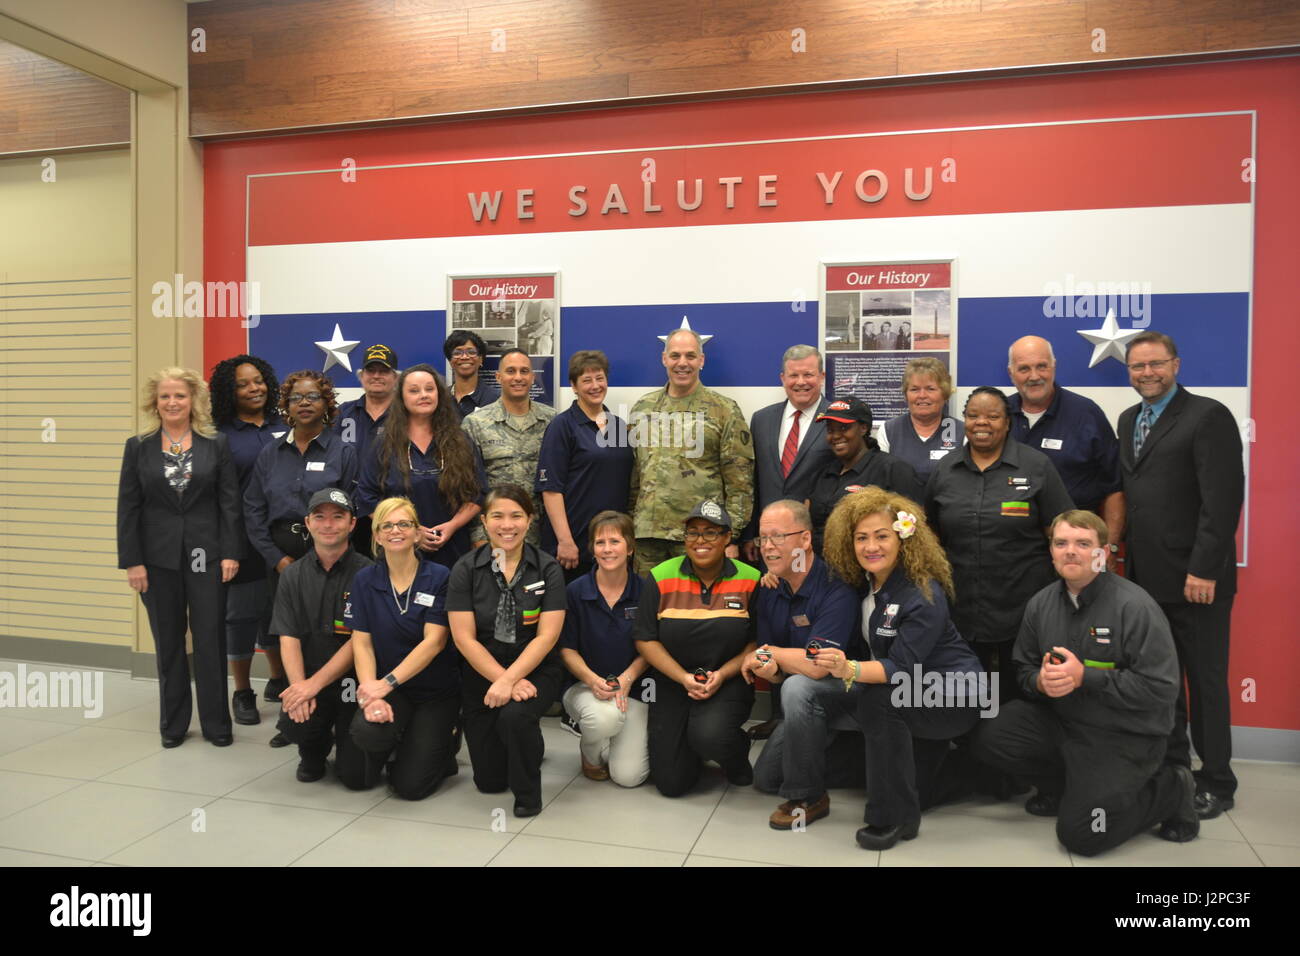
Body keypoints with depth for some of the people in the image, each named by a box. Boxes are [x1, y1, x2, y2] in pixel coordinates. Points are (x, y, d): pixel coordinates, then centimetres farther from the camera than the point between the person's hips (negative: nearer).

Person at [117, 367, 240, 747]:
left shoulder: (216, 444, 2)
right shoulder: (138, 447, 4)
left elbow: (229, 503, 0)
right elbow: (128, 508, 2)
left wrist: (230, 553, -7)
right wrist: (132, 561, -4)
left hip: (206, 554, -1)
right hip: (159, 557, 1)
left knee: (210, 640, 2)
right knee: (168, 642, 9)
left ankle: (216, 723, 13)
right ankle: (173, 723, 22)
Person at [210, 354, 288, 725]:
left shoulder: (283, 429, 8)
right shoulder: (220, 436, -2)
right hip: (244, 541, -3)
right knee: (241, 613, 5)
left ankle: (279, 681, 31)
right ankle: (242, 694, 19)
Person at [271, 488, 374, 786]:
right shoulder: (293, 576, 5)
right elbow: (288, 638, -2)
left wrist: (314, 684, -18)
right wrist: (299, 686, -19)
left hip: (354, 682, -3)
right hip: (308, 683, 3)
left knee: (358, 777, -11)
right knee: (293, 723, -28)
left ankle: (346, 743, 27)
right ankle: (315, 751, 11)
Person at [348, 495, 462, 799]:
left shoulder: (439, 577, -8)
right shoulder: (365, 580, 1)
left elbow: (434, 641, -15)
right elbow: (361, 642, -3)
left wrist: (387, 683, -24)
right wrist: (370, 691, -20)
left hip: (437, 691, -2)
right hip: (386, 686, 2)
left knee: (410, 785, -11)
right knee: (367, 731, -31)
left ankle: (444, 746, 23)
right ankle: (392, 748, 7)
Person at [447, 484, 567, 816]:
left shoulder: (548, 569, -7)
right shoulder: (466, 569, -5)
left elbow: (546, 636, -13)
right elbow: (464, 638, -9)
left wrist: (509, 680, -24)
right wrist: (503, 680, -19)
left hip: (535, 670, -2)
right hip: (482, 673, 2)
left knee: (515, 715, -34)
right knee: (489, 780, 2)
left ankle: (528, 792, -4)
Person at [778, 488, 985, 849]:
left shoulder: (924, 596, -26)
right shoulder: (860, 584, -6)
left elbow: (901, 669, -32)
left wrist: (850, 670, -48)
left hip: (955, 696, -7)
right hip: (900, 695, 7)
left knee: (878, 697, -32)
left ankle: (894, 817, -17)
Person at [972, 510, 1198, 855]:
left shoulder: (1135, 606, -18)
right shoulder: (1041, 603, 1)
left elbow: (1161, 688, -22)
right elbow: (1024, 669, 10)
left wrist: (1084, 677, -26)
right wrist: (1041, 681, -15)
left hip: (1125, 735, -6)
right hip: (1062, 720, 6)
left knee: (1079, 833, -15)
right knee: (990, 738, -13)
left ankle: (1170, 790, 10)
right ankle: (1068, 782, 12)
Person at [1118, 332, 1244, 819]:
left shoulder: (1208, 416, -8)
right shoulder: (1128, 420, 15)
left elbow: (1223, 499, -15)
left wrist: (1204, 569, -20)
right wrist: (1125, 557, 5)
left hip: (1195, 578, -6)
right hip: (1146, 576, 6)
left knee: (1206, 681, 5)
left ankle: (1216, 783, 18)